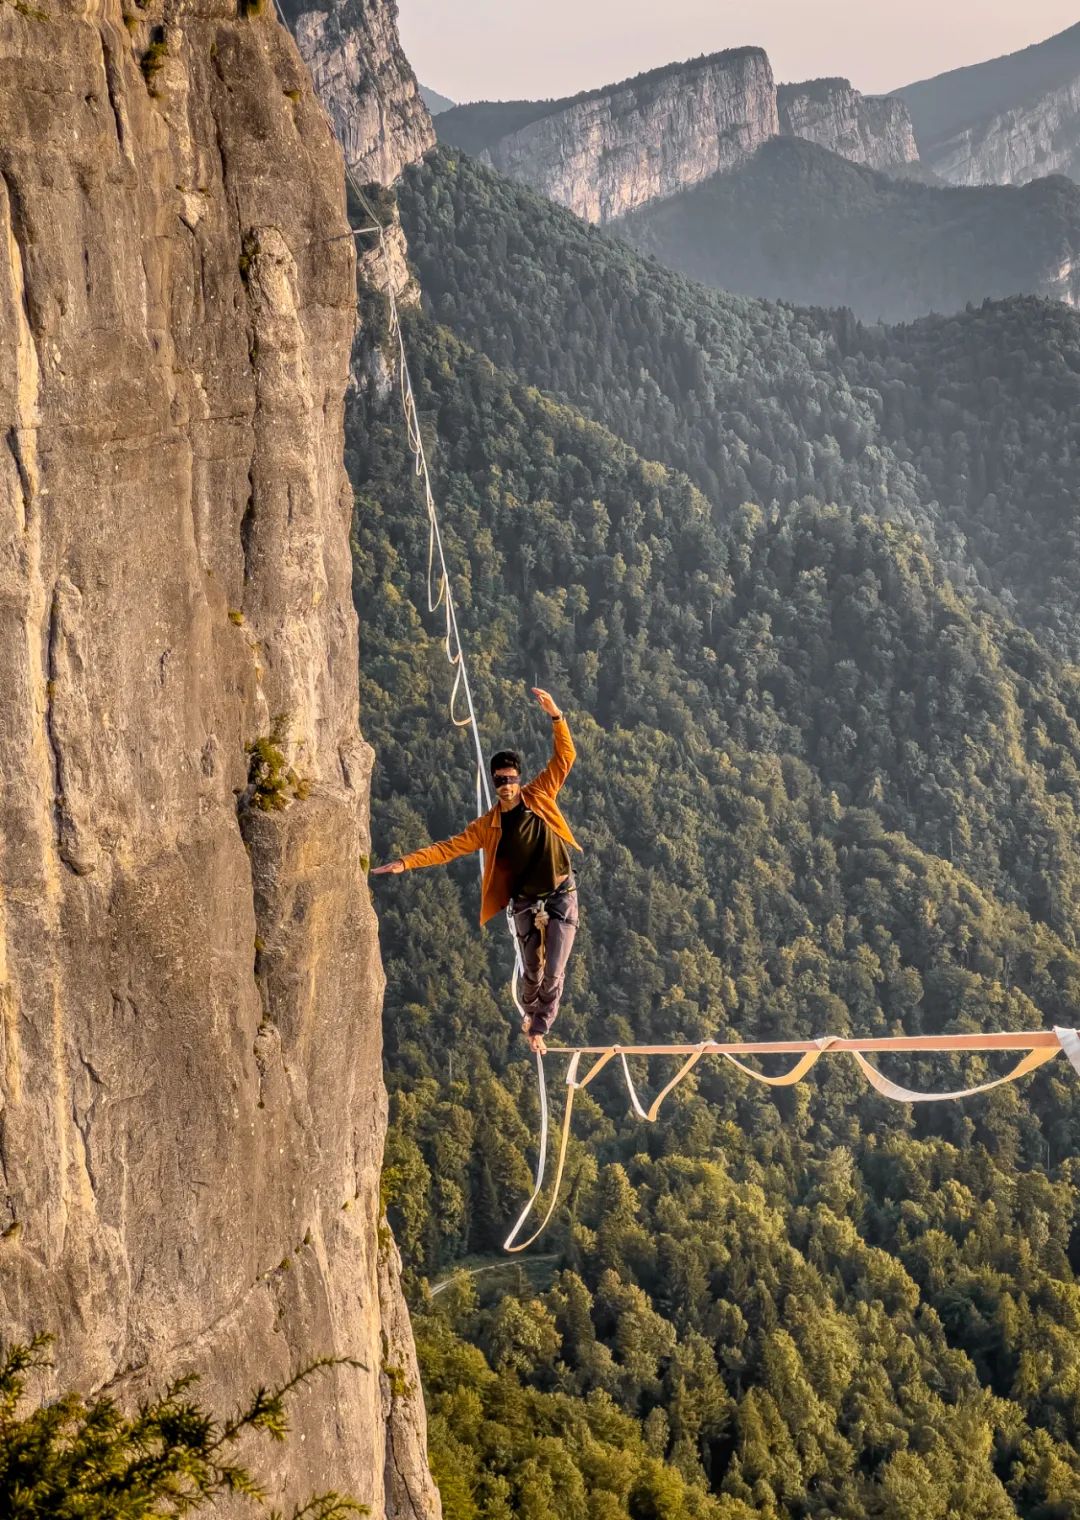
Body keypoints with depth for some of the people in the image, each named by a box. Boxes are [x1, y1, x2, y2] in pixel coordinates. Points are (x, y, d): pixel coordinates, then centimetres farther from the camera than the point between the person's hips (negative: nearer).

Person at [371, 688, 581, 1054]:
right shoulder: (488, 826, -2)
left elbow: (565, 756, -6)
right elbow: (448, 847, -1)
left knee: (554, 972, -6)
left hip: (561, 894, -1)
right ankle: (530, 1014, 37)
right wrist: (405, 863, -9)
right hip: (527, 902, 1)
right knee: (531, 972, 8)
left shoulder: (539, 796, -4)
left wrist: (555, 716, -19)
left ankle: (539, 1028, 11)